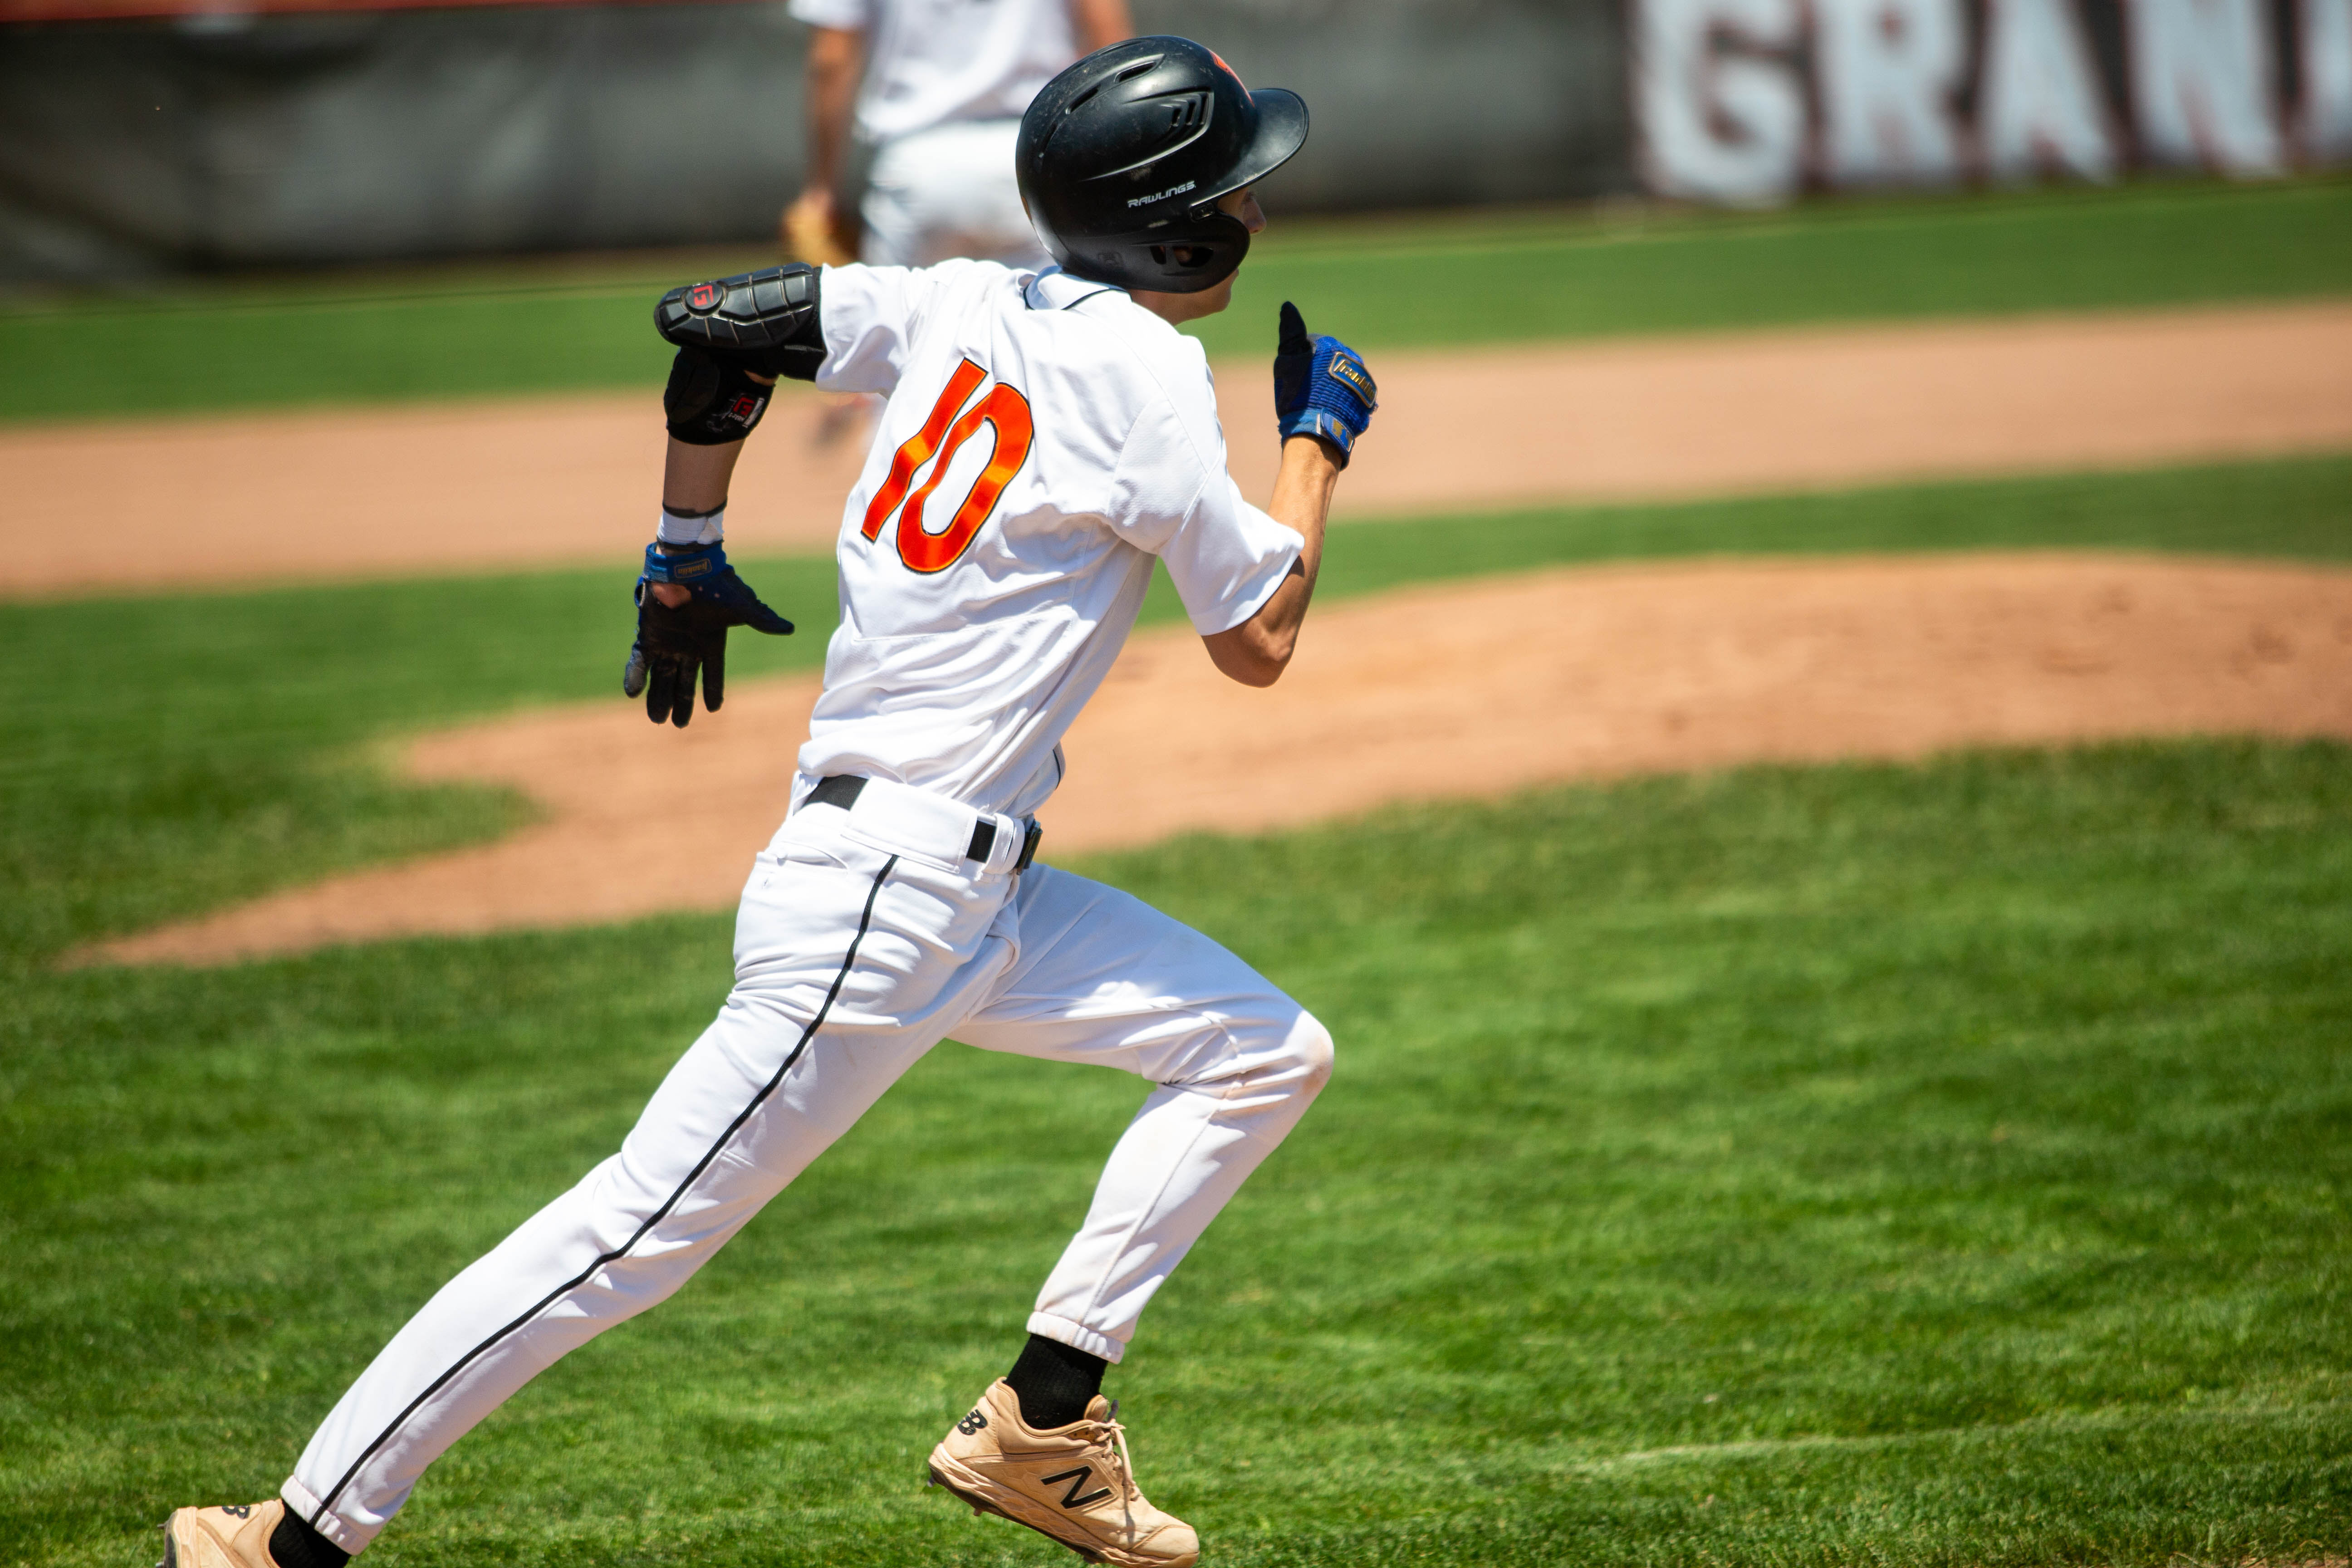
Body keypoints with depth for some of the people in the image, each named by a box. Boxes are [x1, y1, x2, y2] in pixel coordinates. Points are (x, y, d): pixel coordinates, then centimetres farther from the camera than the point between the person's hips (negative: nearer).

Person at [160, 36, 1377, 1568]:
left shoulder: (970, 306, 8)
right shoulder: (1147, 382, -15)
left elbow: (716, 320, 11)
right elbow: (1260, 641, -6)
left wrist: (685, 556, 22)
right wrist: (1321, 437, 6)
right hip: (889, 890, -9)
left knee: (1270, 1052, 15)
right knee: (644, 1229, -8)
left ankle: (1041, 1427, 15)